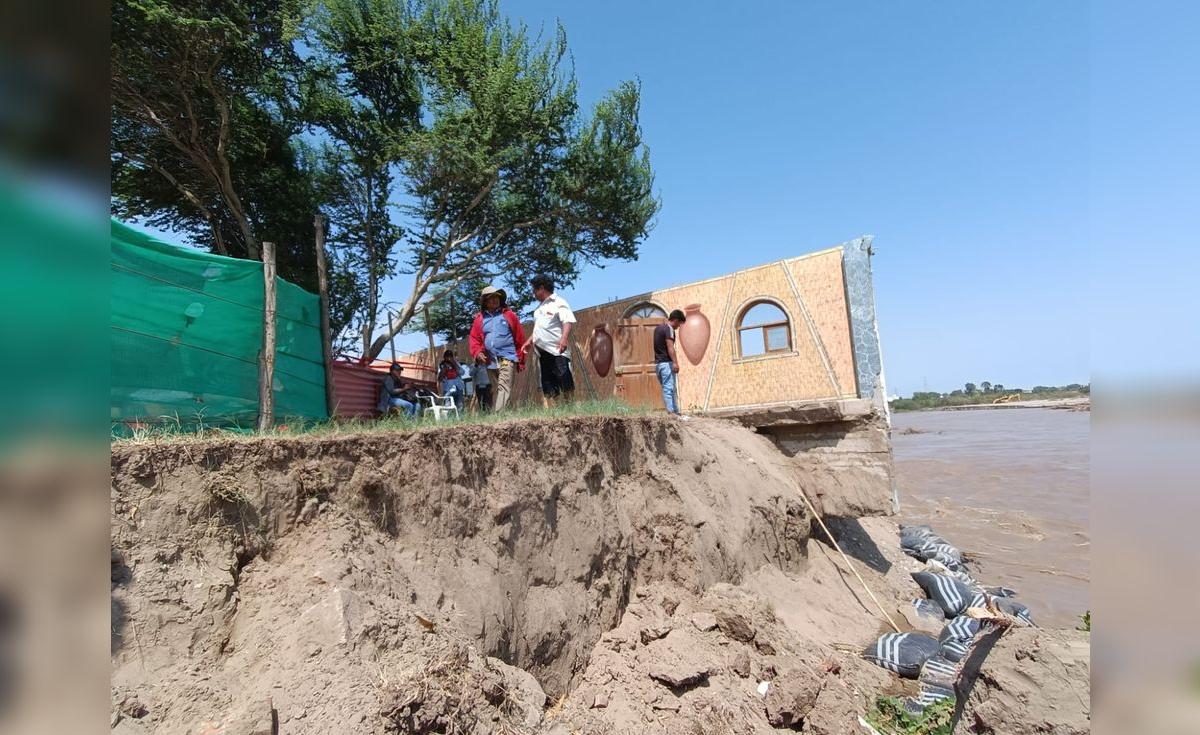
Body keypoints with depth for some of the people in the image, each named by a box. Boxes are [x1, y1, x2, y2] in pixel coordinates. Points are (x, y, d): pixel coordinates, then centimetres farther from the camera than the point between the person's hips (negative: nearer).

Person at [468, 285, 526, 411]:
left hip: (507, 358, -4)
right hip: (490, 362, 4)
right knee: (495, 391, 9)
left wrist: (521, 361, 1)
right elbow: (474, 338, 11)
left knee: (504, 389, -15)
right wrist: (477, 352, -8)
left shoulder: (509, 315, 4)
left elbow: (520, 338, 3)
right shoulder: (479, 319, 12)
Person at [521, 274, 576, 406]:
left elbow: (568, 321, -17)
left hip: (557, 351, -8)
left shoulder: (559, 302, -3)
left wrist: (564, 337, -32)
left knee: (566, 385, -10)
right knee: (547, 389, 7)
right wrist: (529, 341, 23)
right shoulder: (540, 307, 22)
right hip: (543, 352, 8)